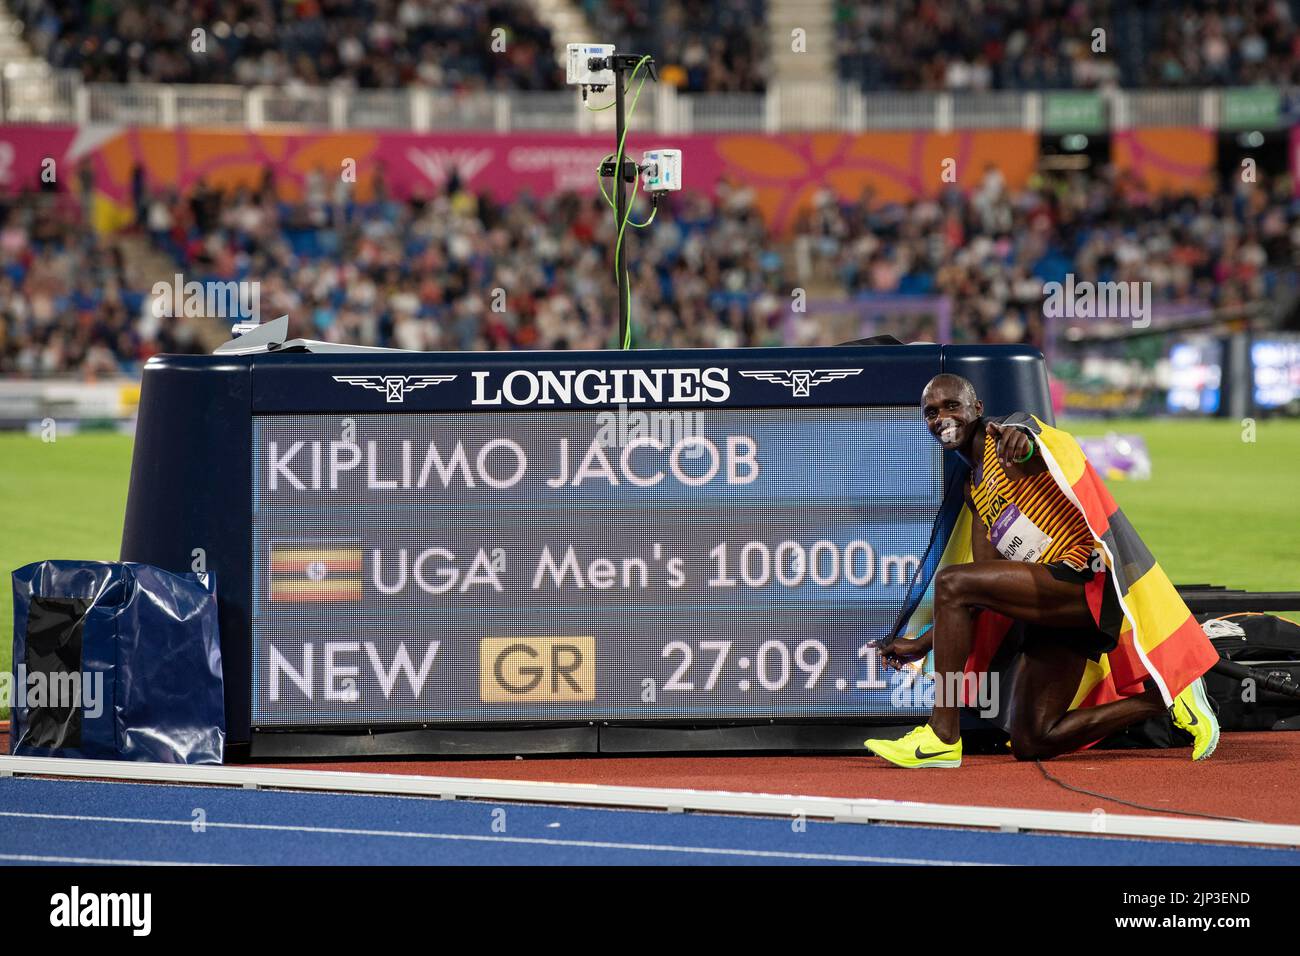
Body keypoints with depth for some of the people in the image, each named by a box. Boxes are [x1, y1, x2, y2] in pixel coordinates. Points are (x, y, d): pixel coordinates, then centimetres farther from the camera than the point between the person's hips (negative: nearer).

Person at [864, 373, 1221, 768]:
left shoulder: (1005, 433, -4)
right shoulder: (974, 490, 21)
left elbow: (1035, 440, -30)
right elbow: (985, 587, 19)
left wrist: (1022, 440, -56)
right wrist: (924, 644, 13)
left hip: (1087, 579, -10)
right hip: (1058, 604, 10)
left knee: (952, 582, -25)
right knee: (1030, 743, 10)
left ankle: (941, 737, -23)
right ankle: (1164, 697, 18)